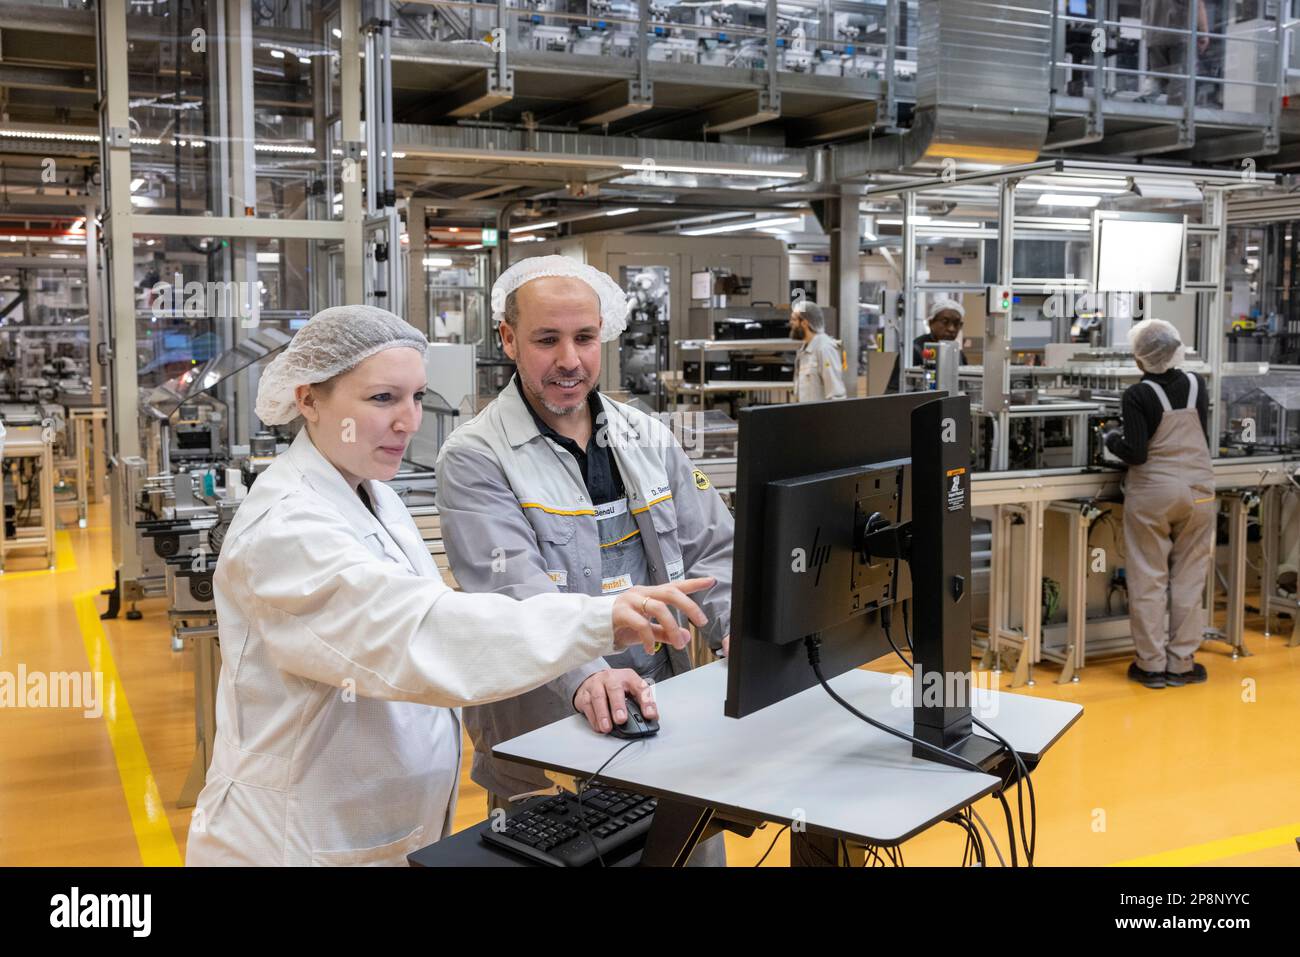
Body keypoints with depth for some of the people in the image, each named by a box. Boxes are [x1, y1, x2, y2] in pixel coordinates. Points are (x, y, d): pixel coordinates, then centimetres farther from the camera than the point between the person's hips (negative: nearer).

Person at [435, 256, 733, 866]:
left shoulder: (648, 438, 8)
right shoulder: (474, 459, -10)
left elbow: (711, 549, 10)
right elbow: (514, 594, -23)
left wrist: (736, 630, -9)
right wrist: (586, 678, -37)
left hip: (664, 715, 5)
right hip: (543, 741, -5)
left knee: (696, 849, 16)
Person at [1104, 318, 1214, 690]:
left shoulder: (1138, 395, -14)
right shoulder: (1197, 385, 2)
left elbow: (1136, 453, -16)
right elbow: (1202, 436, 11)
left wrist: (1112, 440, 3)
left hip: (1152, 493, -4)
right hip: (1198, 490, 4)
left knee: (1148, 579, 5)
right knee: (1189, 578, 10)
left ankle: (1152, 665, 11)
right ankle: (1181, 664, 15)